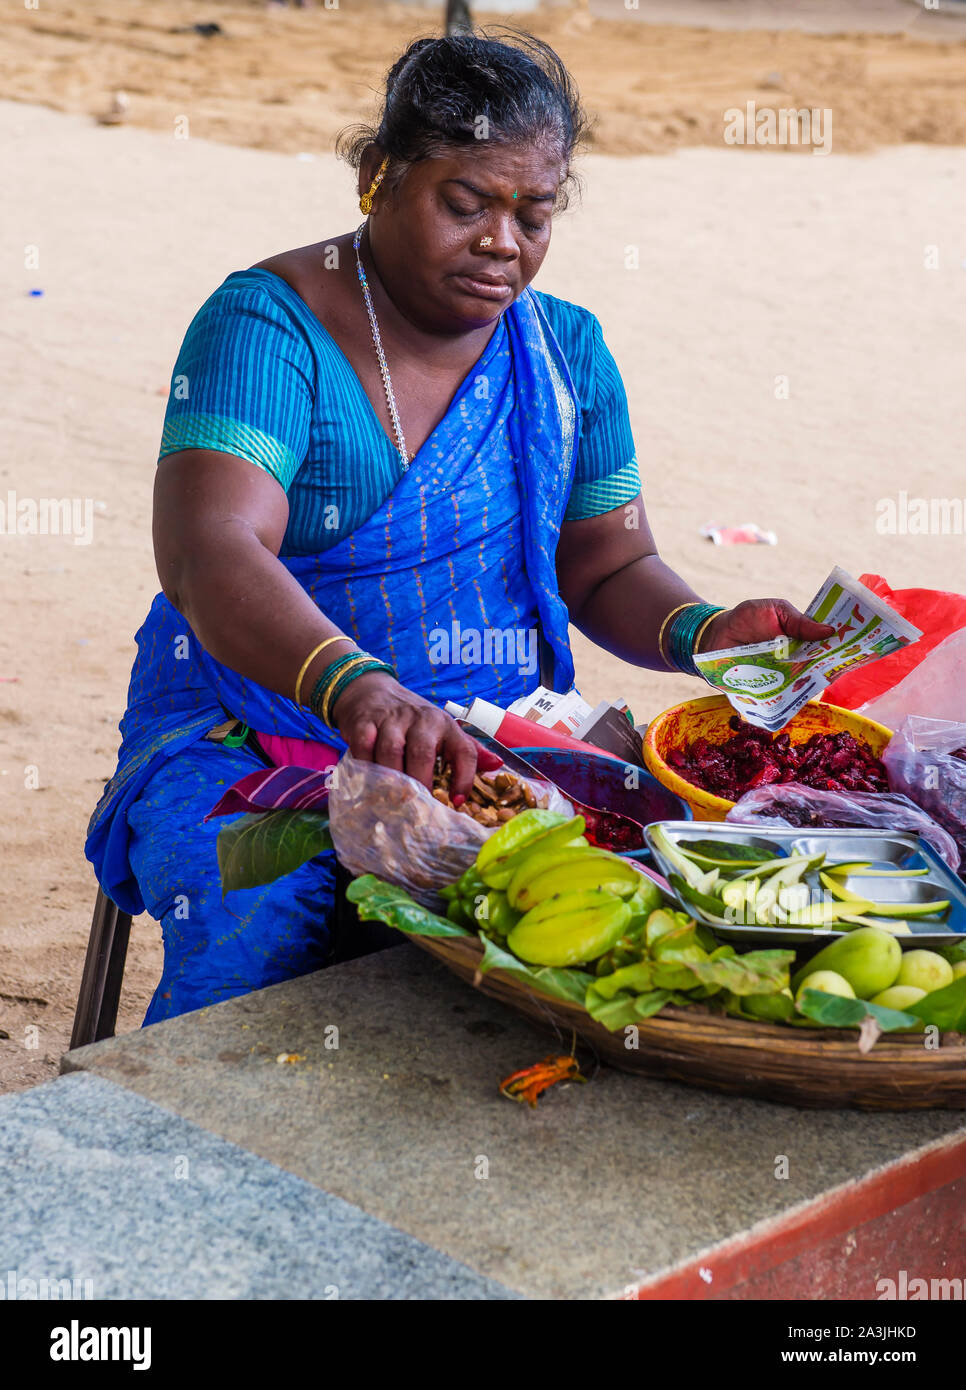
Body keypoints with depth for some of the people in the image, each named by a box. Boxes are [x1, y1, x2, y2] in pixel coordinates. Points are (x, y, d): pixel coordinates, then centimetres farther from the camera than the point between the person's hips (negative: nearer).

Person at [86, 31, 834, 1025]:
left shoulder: (567, 348, 10)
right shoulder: (270, 323, -10)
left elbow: (610, 570, 14)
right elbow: (206, 552, -25)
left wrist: (705, 633, -9)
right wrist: (355, 688, -44)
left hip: (493, 747, 4)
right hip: (253, 739, -4)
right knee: (259, 961, -31)